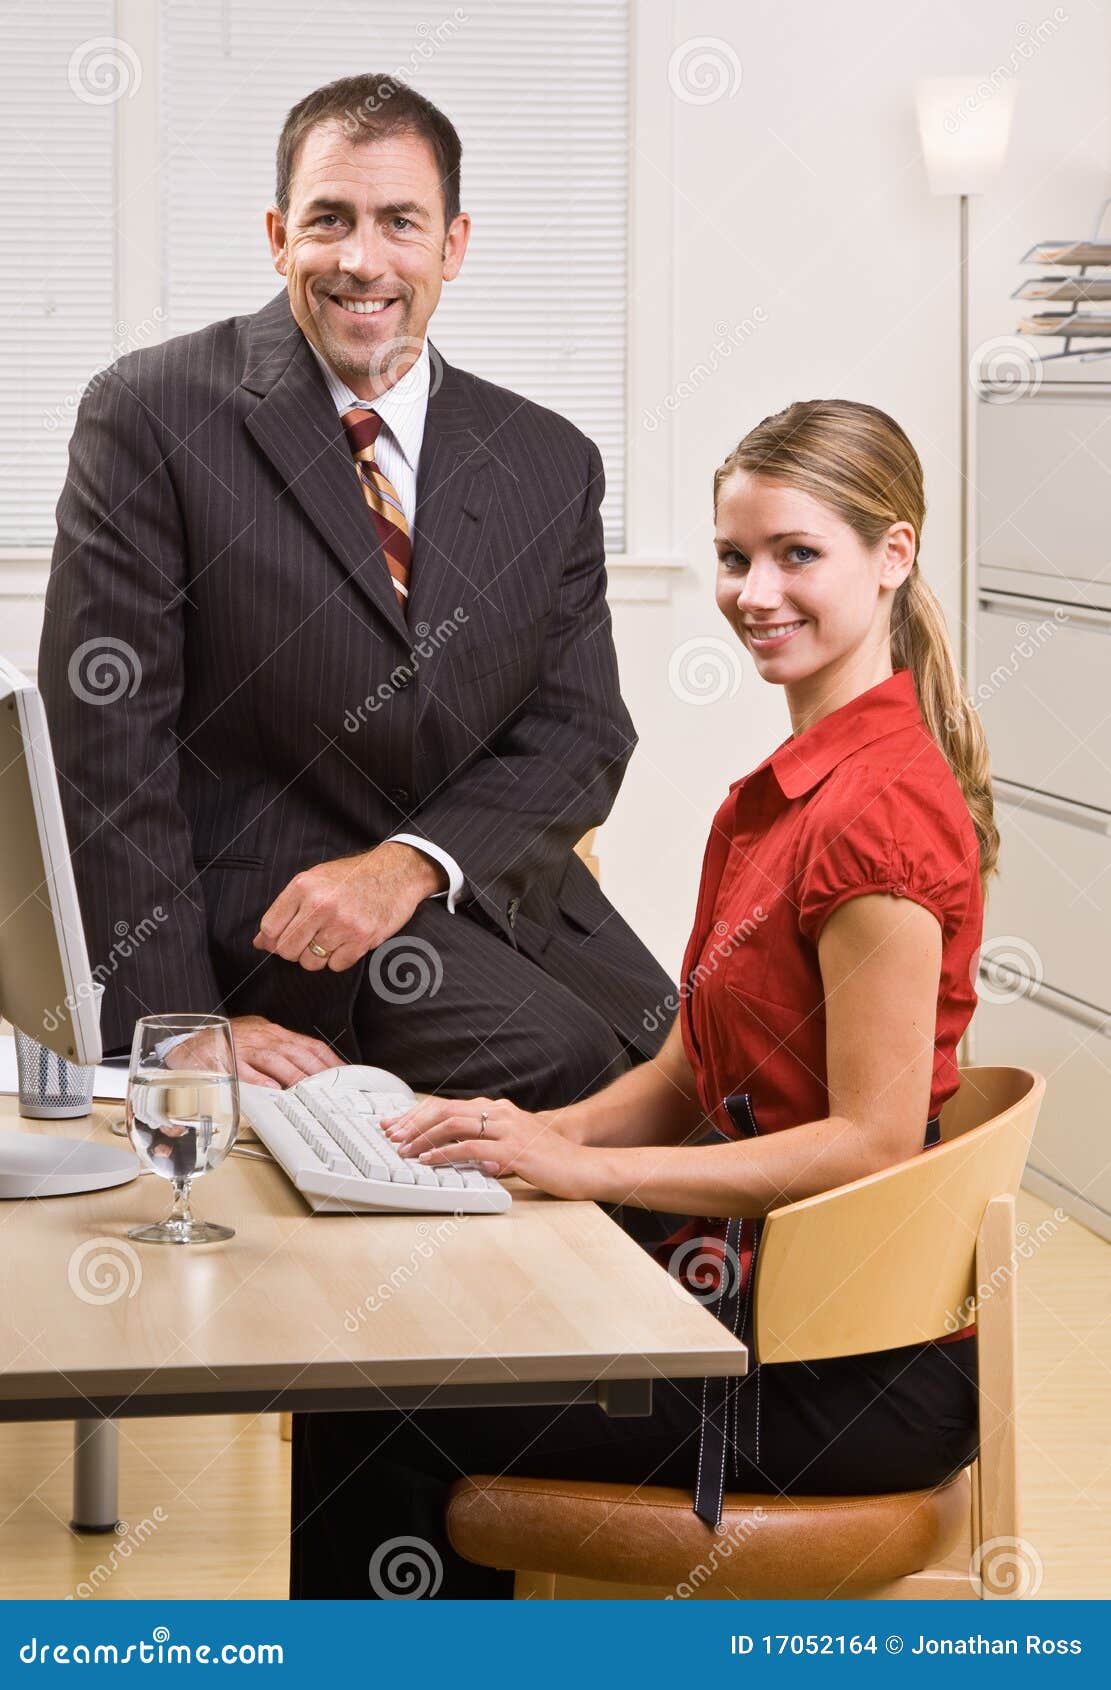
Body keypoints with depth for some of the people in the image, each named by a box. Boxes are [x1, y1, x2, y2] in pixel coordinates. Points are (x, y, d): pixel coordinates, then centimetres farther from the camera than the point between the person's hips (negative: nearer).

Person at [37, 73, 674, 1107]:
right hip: (261, 903, -5)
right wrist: (176, 1023, -16)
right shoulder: (152, 414, -4)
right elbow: (105, 739, -8)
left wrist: (409, 863, -15)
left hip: (499, 894, 5)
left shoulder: (549, 465, 10)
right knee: (562, 1059, -27)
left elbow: (582, 733, 6)